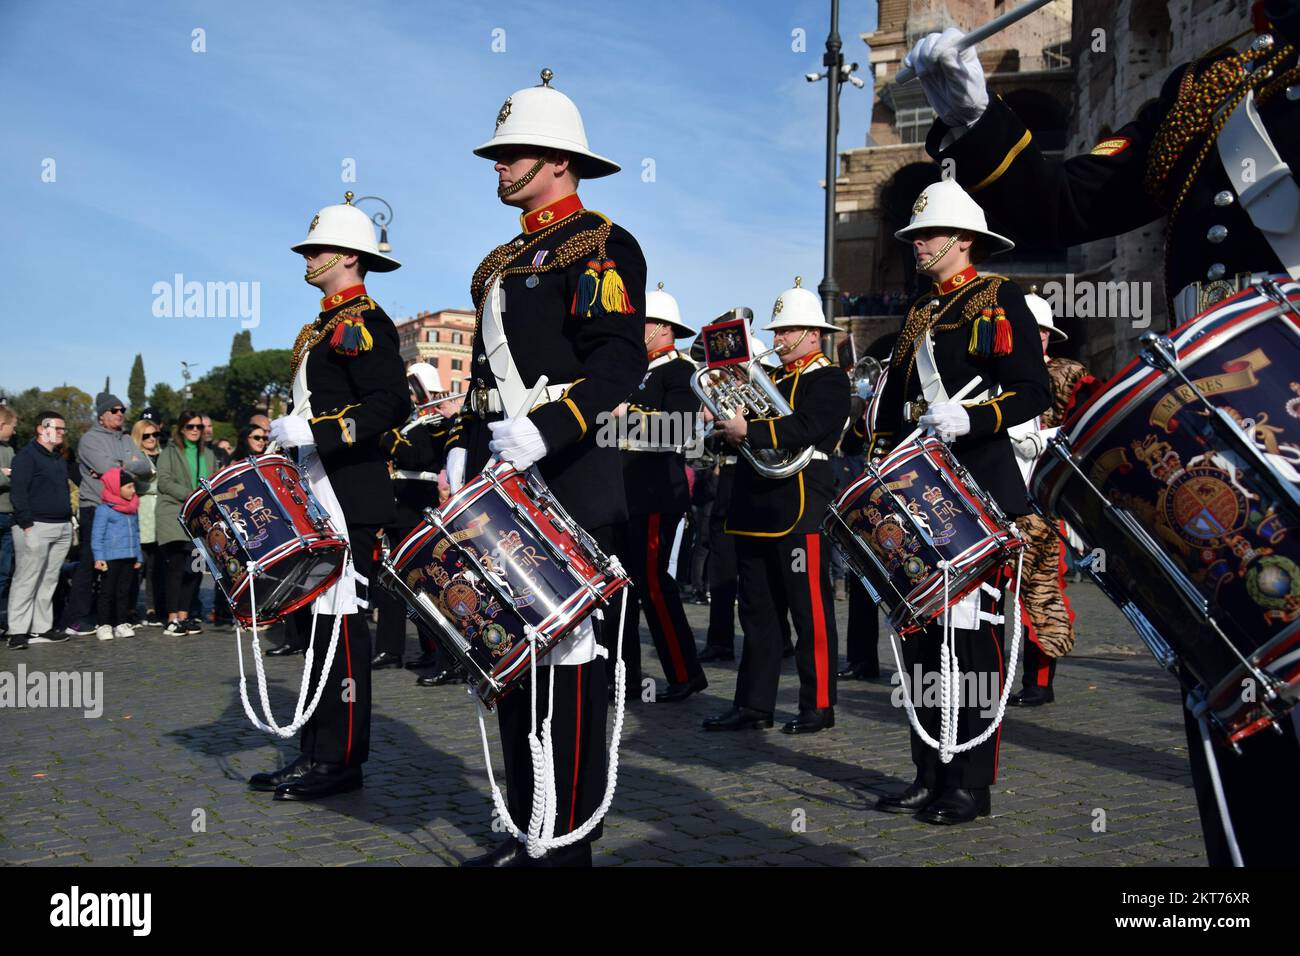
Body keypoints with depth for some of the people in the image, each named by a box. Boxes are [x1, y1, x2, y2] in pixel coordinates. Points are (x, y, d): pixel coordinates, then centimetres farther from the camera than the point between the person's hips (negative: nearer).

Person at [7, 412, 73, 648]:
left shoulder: (59, 459, 21)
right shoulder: (26, 456, -6)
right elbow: (17, 492, -12)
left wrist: (69, 521, 17)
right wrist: (27, 525, -16)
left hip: (62, 529, 8)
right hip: (35, 526, -8)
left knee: (49, 581, 9)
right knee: (26, 580, -7)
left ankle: (42, 629, 14)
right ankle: (18, 631, -4)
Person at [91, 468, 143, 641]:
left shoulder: (132, 510, 14)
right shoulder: (103, 509, -7)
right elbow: (97, 535, -10)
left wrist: (138, 557, 19)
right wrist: (98, 557, -15)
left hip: (129, 557, 6)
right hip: (111, 558, -6)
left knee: (124, 591, 10)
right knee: (107, 592, 0)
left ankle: (121, 623, 16)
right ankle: (103, 625, 6)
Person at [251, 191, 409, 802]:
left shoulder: (362, 322, -10)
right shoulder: (323, 327, 21)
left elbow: (391, 405, -22)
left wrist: (313, 430, -24)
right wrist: (291, 442, 16)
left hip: (350, 500, -10)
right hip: (318, 498, 10)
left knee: (340, 622, -6)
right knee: (317, 620, 12)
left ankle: (342, 761, 3)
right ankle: (315, 753, 20)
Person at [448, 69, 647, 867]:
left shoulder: (602, 246, -5)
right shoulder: (505, 264, 21)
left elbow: (620, 362, -18)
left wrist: (544, 431, -29)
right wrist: (467, 447, 16)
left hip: (571, 482, -9)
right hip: (504, 482, 9)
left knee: (568, 650, -4)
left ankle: (571, 842, 7)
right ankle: (527, 827, 24)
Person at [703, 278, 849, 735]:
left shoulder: (829, 379, -2)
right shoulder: (771, 378, 22)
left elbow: (807, 428, -19)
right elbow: (751, 428, 20)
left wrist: (749, 430, -21)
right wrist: (727, 422, 0)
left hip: (799, 511, -8)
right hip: (756, 510, 8)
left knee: (810, 612, 0)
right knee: (757, 612, 11)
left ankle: (818, 705, 10)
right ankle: (754, 705, 17)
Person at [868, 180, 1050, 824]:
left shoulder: (999, 300, -1)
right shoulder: (919, 316, 21)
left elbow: (1033, 393, -11)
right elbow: (891, 406, 23)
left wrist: (968, 419, -25)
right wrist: (878, 473, 15)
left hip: (977, 493, -7)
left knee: (969, 633, -6)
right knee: (919, 632, 8)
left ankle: (971, 785, 5)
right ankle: (930, 776, 18)